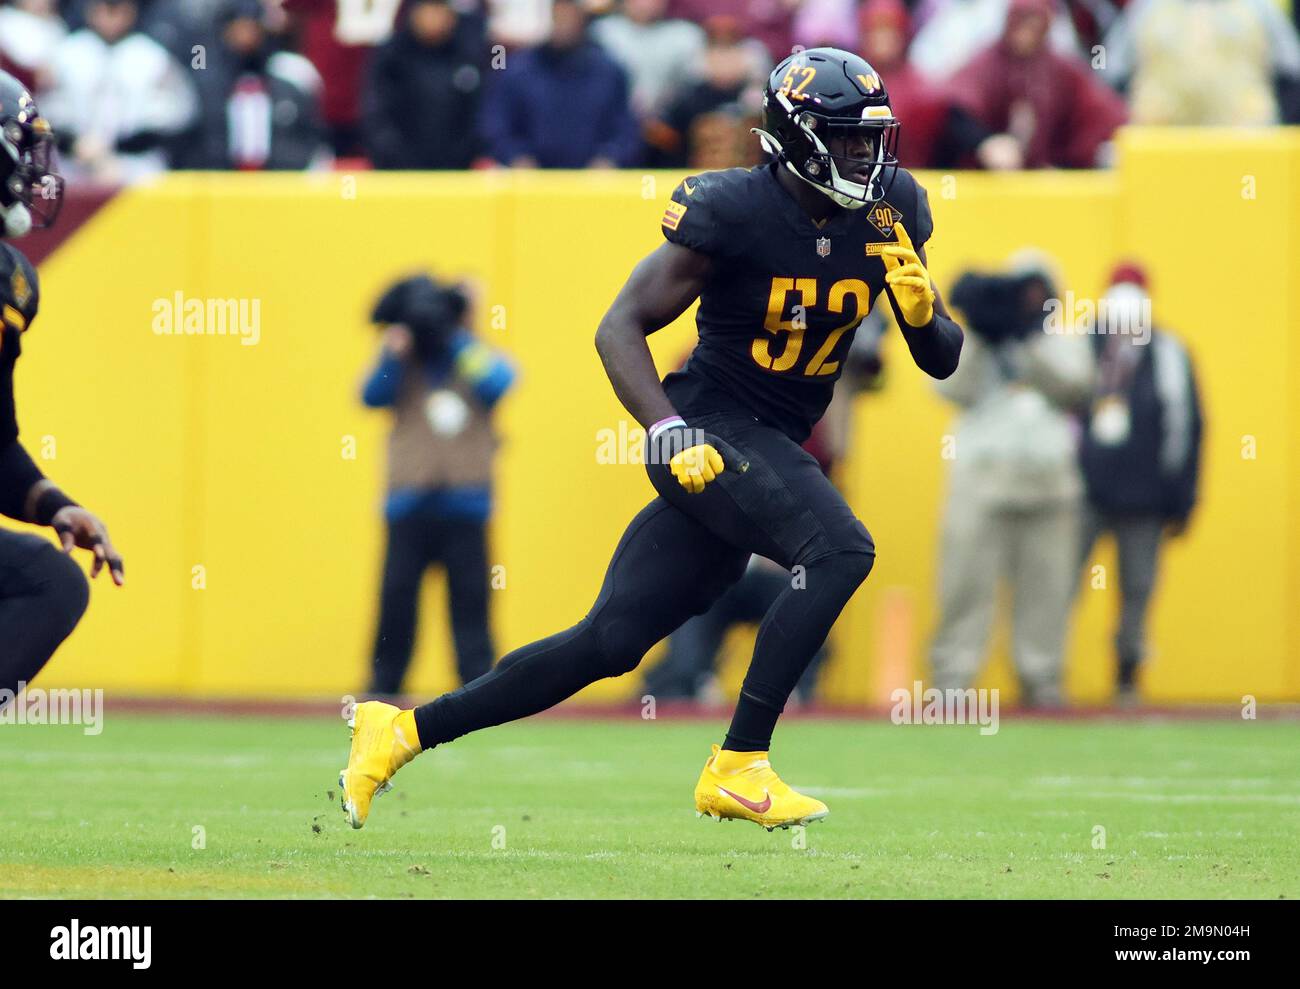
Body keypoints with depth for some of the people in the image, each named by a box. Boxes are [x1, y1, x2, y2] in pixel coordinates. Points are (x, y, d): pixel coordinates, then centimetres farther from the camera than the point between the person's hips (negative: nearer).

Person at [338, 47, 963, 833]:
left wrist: (920, 305, -12)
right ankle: (738, 768, -22)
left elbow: (942, 360, 11)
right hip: (713, 428, -7)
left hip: (778, 446, 7)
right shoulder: (735, 211, -15)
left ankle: (404, 731, 13)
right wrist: (669, 433, -26)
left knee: (611, 642, 5)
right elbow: (622, 326, -13)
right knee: (841, 550, -28)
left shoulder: (889, 210, 3)